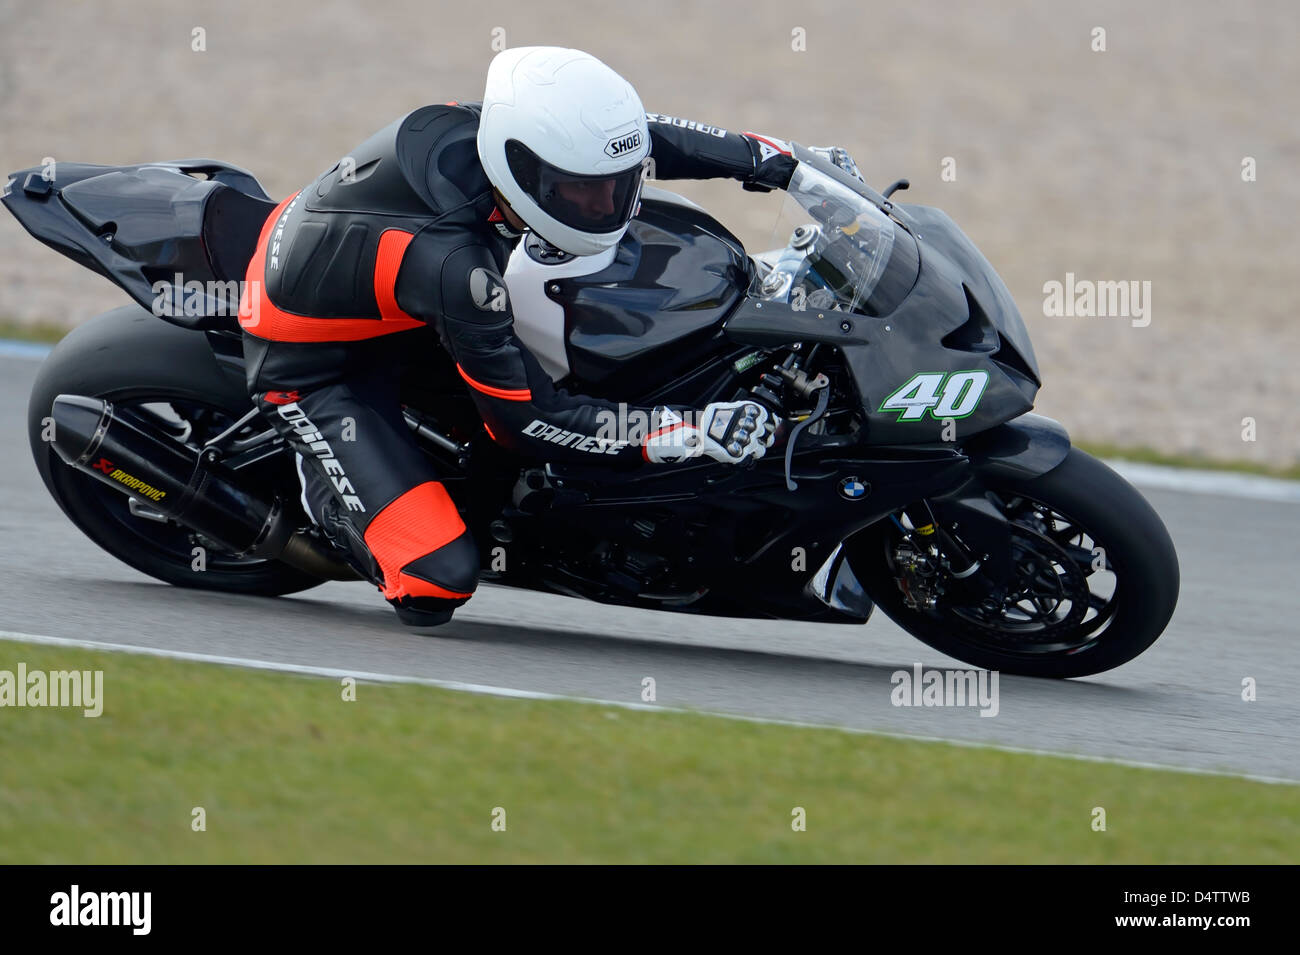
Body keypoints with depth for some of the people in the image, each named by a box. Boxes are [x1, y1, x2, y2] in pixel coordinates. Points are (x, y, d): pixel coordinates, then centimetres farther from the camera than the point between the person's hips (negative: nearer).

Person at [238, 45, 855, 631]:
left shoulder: (479, 128, -21)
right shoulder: (452, 264, -40)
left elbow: (641, 140, -1)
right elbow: (530, 420, -30)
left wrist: (770, 159, -2)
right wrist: (687, 433, -34)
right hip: (311, 364, -8)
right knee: (436, 581, -17)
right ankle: (319, 487, 9)